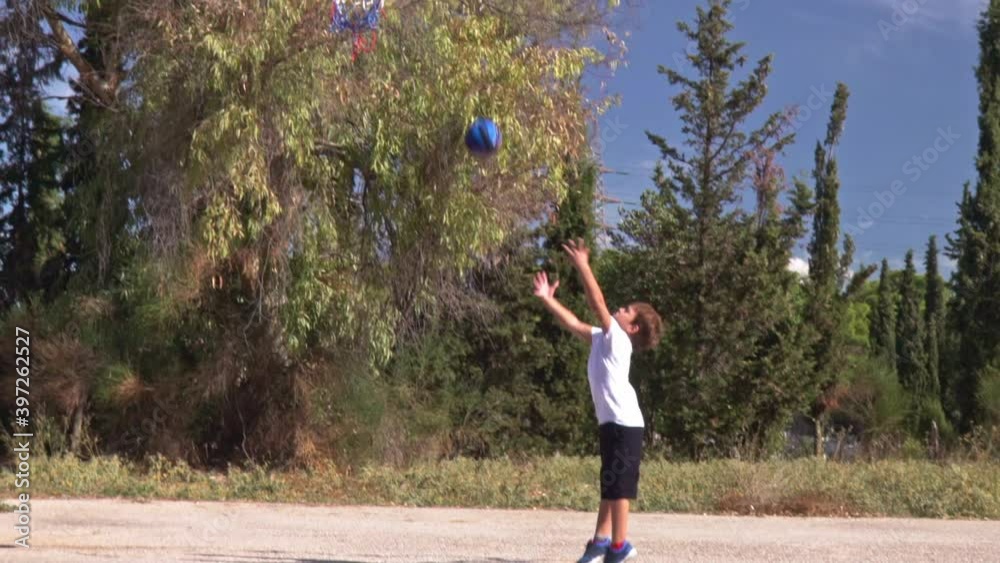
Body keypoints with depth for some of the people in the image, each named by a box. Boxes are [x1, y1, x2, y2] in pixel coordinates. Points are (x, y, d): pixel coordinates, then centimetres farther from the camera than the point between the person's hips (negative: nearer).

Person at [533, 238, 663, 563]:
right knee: (610, 484, 13)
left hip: (623, 423, -9)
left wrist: (583, 266, -15)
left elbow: (597, 302, -16)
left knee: (618, 485, -7)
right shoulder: (602, 338, 15)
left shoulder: (619, 340, -7)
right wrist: (547, 299, 14)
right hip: (612, 423, 9)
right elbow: (573, 324, 21)